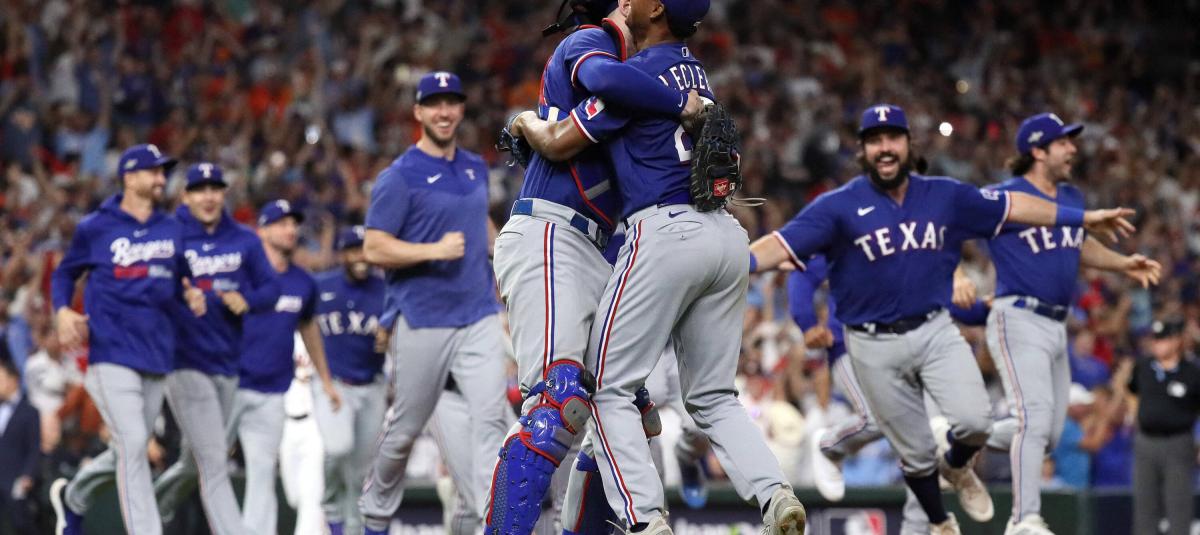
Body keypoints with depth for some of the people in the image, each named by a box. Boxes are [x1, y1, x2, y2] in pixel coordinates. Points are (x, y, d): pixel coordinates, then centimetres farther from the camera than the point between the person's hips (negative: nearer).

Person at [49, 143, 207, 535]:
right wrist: (63, 312, -7)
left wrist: (191, 297, -1)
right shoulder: (96, 228, 1)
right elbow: (64, 274, 12)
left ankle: (72, 498, 39)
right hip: (111, 353, -5)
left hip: (157, 355, 5)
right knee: (132, 447, -15)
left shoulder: (172, 230, 12)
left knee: (131, 452, 12)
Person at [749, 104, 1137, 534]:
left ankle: (958, 468, 18)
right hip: (875, 347, -2)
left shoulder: (945, 196, 3)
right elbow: (782, 244, -20)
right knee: (915, 454, 5)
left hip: (936, 332, 2)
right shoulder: (839, 206, -9)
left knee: (973, 421, -18)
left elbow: (1010, 206, 12)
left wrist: (1083, 218, 15)